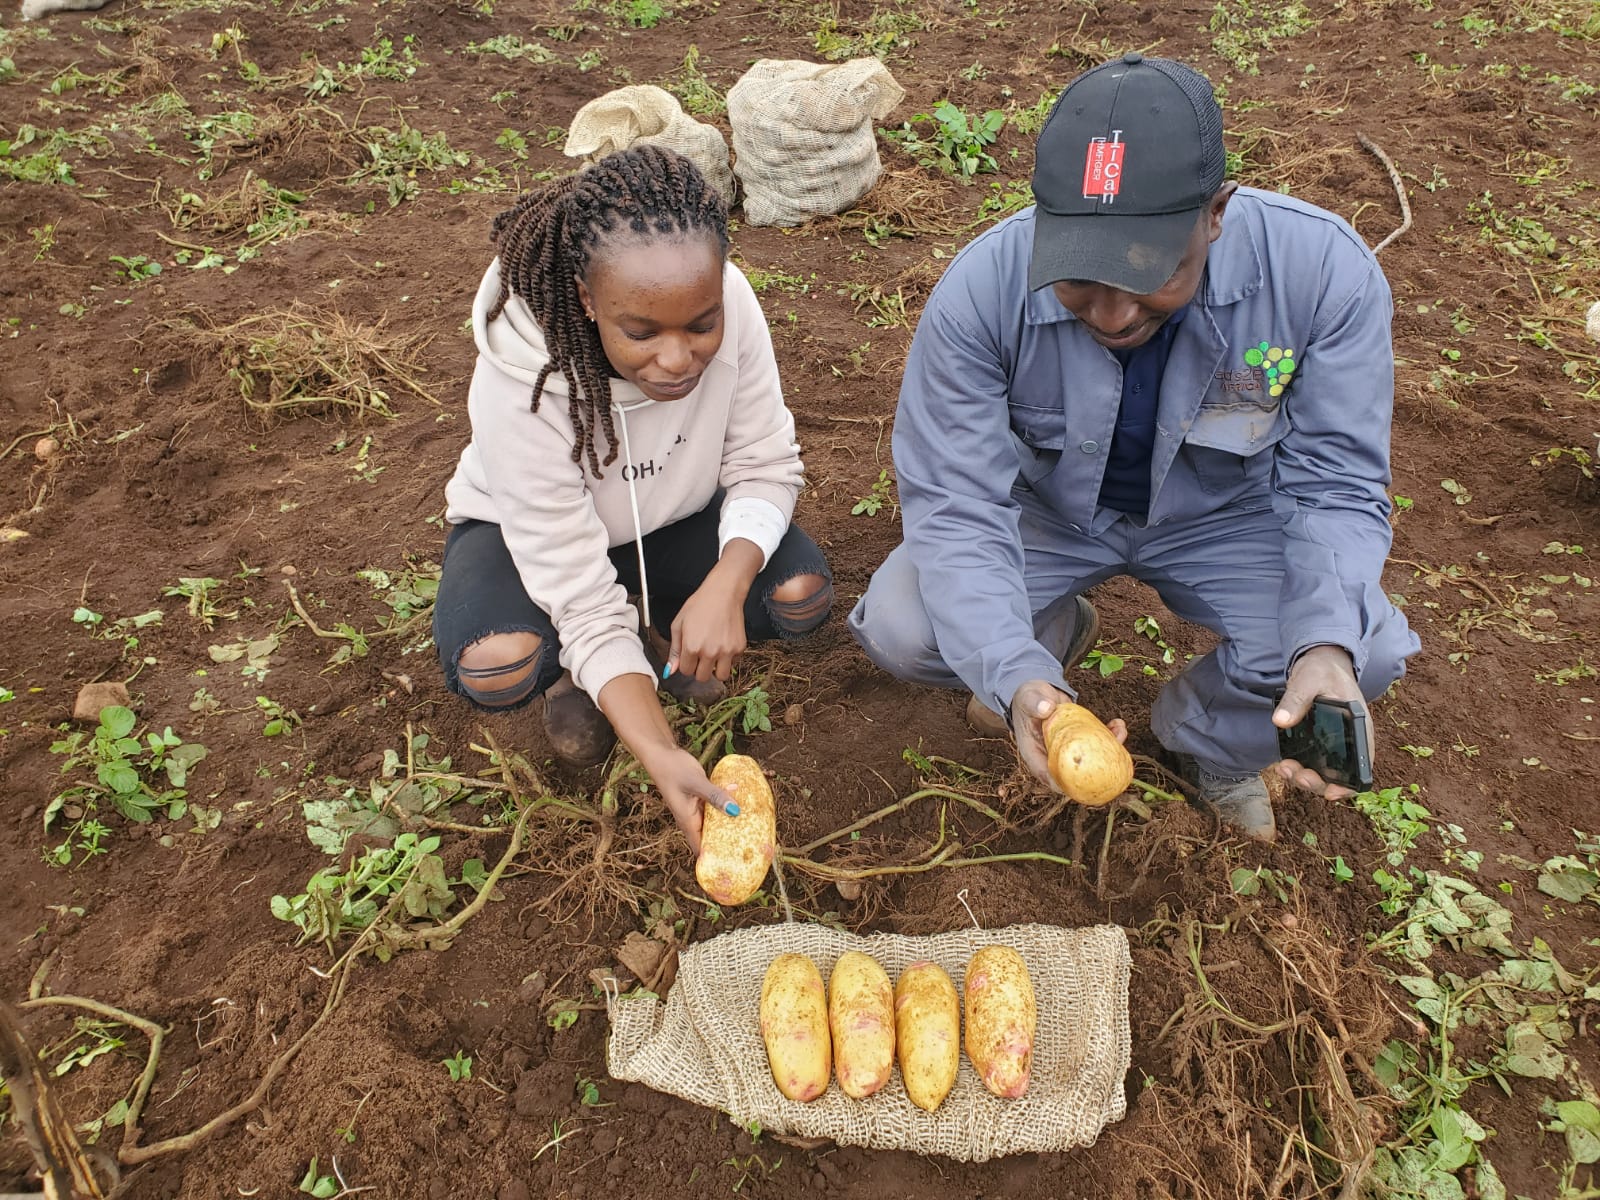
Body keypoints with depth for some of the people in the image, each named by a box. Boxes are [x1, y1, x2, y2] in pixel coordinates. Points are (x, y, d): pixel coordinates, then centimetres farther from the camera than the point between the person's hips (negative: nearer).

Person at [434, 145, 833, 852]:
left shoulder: (730, 304, -29)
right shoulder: (519, 384, -37)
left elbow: (764, 466, -16)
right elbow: (581, 597, -33)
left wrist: (726, 585, -36)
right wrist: (662, 757, -43)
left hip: (673, 519, 3)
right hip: (529, 532, -2)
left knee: (802, 594, -23)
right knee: (496, 668, -33)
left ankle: (659, 633, 6)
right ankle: (571, 669, 3)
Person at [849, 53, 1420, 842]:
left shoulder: (1325, 271, -27)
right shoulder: (980, 290, -30)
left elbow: (1336, 489, -19)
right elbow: (954, 503, -27)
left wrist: (1328, 646, -39)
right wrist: (1015, 675, -43)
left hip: (1224, 514, 1)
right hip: (1044, 509, 0)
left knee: (1368, 653, -24)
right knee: (898, 630, -23)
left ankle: (1208, 738, 11)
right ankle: (1055, 633, 13)